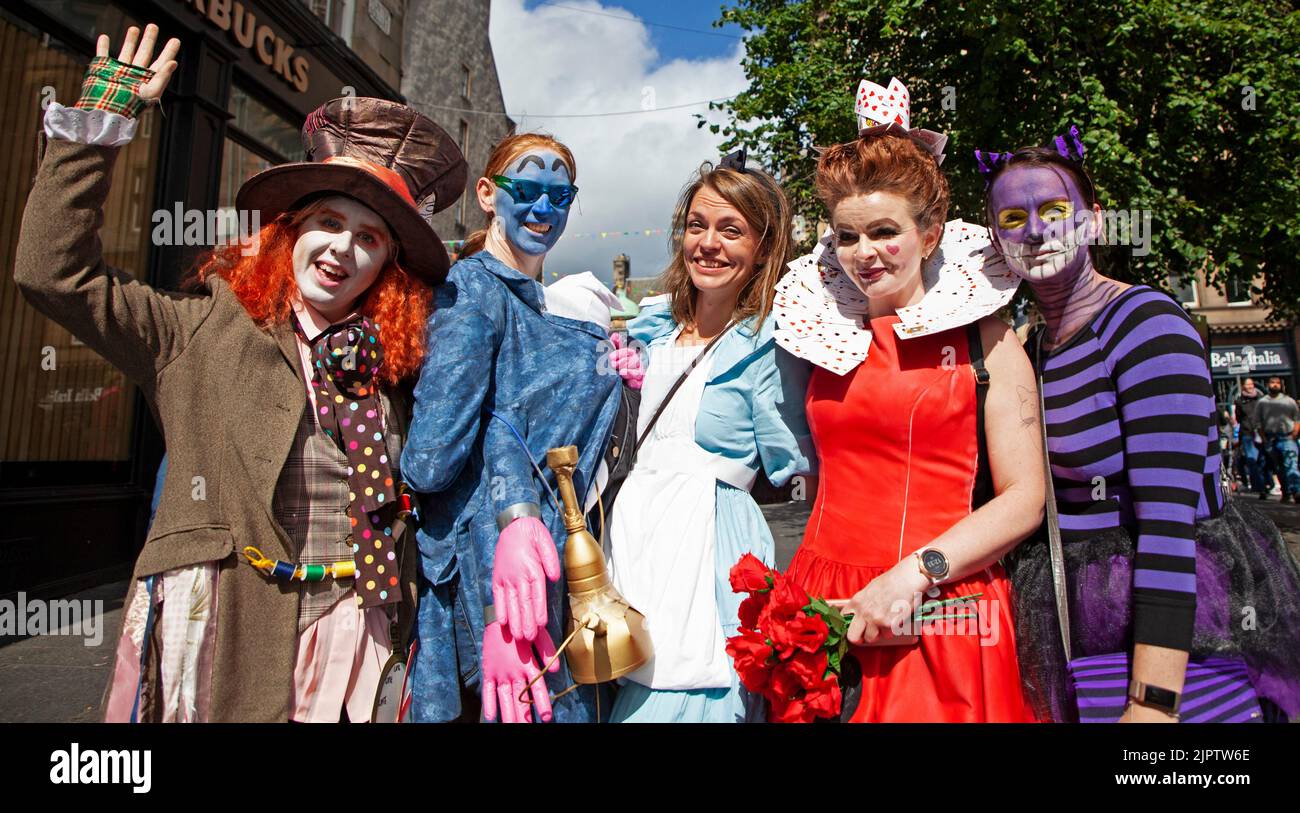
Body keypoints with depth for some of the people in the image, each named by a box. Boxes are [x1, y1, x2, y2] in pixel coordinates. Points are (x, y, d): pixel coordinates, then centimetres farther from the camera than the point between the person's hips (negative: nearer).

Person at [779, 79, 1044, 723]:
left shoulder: (982, 338, -1)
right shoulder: (824, 338, 8)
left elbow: (1024, 498, -5)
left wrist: (914, 573, -16)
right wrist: (804, 604, 3)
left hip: (940, 620, -3)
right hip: (825, 616, 3)